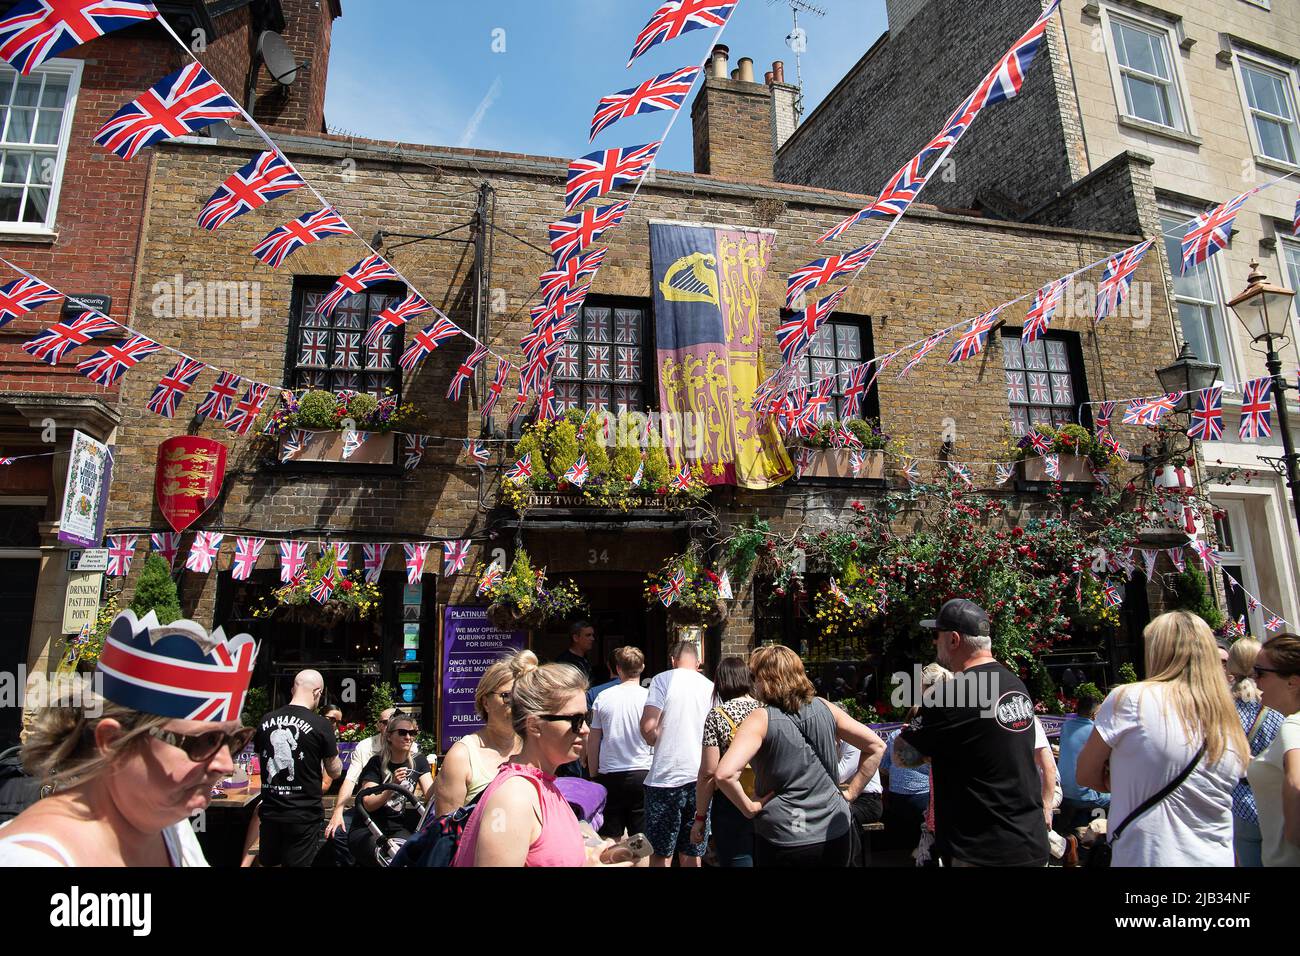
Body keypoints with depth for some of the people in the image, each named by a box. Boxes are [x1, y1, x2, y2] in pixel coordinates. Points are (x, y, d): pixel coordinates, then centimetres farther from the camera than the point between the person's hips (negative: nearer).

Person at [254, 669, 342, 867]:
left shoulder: (266, 721, 0)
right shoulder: (321, 725, -13)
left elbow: (261, 760, 17)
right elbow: (335, 771, -3)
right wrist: (334, 750, 14)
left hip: (270, 812, 4)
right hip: (304, 815, -4)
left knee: (268, 863, 18)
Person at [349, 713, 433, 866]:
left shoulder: (419, 761, 3)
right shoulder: (376, 762, -4)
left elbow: (429, 796, -9)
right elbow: (369, 804, -13)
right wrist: (392, 786, -29)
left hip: (399, 829, 2)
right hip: (368, 829, -2)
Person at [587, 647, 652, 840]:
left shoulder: (603, 698, -1)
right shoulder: (649, 697, -6)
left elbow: (593, 742, 5)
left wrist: (593, 775, 15)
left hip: (609, 775, 1)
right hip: (642, 773, -1)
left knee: (609, 839, 12)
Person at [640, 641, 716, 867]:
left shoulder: (664, 679, -5)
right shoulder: (711, 687, 8)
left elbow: (647, 726, -14)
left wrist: (659, 743, 5)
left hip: (666, 777, -4)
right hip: (701, 778, 4)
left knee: (660, 855, 7)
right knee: (692, 855, 14)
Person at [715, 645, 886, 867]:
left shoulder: (761, 719, -15)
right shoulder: (825, 707, -1)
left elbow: (725, 774, -28)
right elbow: (876, 746, 3)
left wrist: (749, 808, -12)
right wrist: (851, 793, 5)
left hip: (783, 839, -4)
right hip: (836, 832, 4)